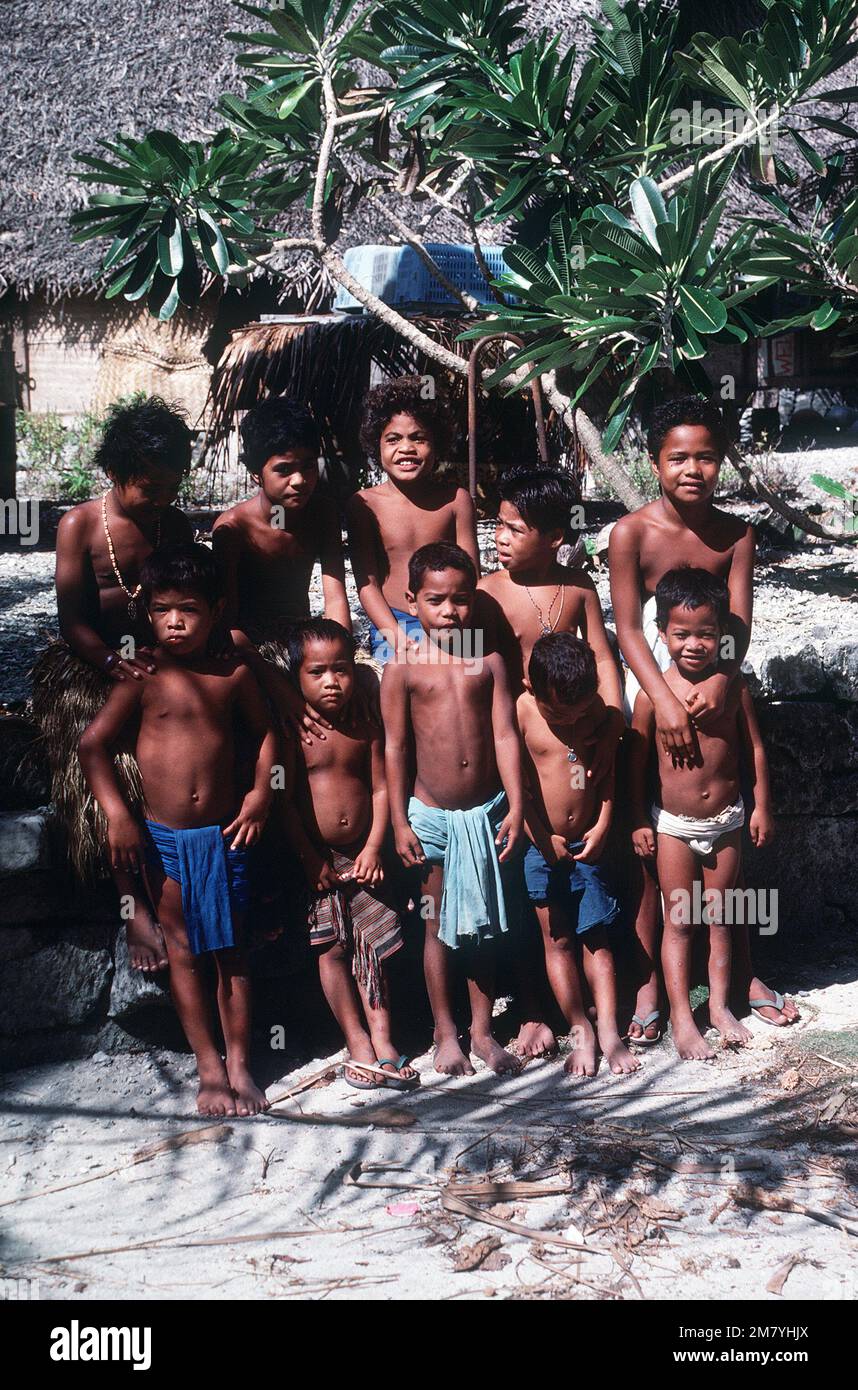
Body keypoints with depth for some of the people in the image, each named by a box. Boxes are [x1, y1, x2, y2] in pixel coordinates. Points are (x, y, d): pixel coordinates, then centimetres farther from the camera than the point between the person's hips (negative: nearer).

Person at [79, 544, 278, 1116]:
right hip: (163, 836, -1)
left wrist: (261, 794, 3)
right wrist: (117, 813, -11)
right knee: (184, 950, 6)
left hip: (224, 833, 1)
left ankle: (240, 1064, 20)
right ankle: (210, 1068, 16)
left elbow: (266, 731, 14)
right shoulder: (145, 678, -6)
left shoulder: (234, 674, 0)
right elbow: (93, 744, -5)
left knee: (230, 949, 9)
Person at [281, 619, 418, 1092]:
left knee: (370, 946, 4)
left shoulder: (366, 732, 2)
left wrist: (373, 848, -8)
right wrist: (309, 857, -11)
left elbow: (380, 790, 2)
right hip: (315, 860, -3)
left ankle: (382, 1039, 9)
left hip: (361, 856, 3)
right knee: (332, 949, 2)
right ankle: (357, 1041, 10)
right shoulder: (294, 733, -8)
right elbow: (286, 800, -10)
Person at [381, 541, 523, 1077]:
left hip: (485, 811, 2)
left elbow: (505, 735, -2)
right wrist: (399, 821, -5)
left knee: (483, 924, 11)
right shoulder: (403, 669, -4)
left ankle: (483, 1030, 23)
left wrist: (515, 807, -7)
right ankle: (446, 1033, 22)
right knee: (439, 924, 9)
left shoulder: (489, 662, 0)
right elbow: (396, 747, -3)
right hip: (431, 812, -1)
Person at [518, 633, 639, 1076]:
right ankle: (580, 1032, 13)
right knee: (557, 940, 5)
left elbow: (608, 771, 5)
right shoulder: (521, 713, -14)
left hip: (588, 844, 2)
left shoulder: (597, 709, -3)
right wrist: (543, 840, -10)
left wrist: (602, 827, -3)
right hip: (543, 846, -2)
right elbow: (516, 782, -11)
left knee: (596, 938, 5)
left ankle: (608, 1032, 8)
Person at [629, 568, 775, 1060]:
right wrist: (639, 821, -3)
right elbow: (638, 759, -5)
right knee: (680, 921, 4)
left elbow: (755, 748, 4)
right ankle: (682, 1017, 11)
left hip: (726, 820, 2)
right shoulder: (653, 693, -12)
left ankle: (720, 1005, 26)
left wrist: (762, 807, 4)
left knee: (720, 918, 13)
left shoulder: (734, 687, -5)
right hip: (673, 823, -2)